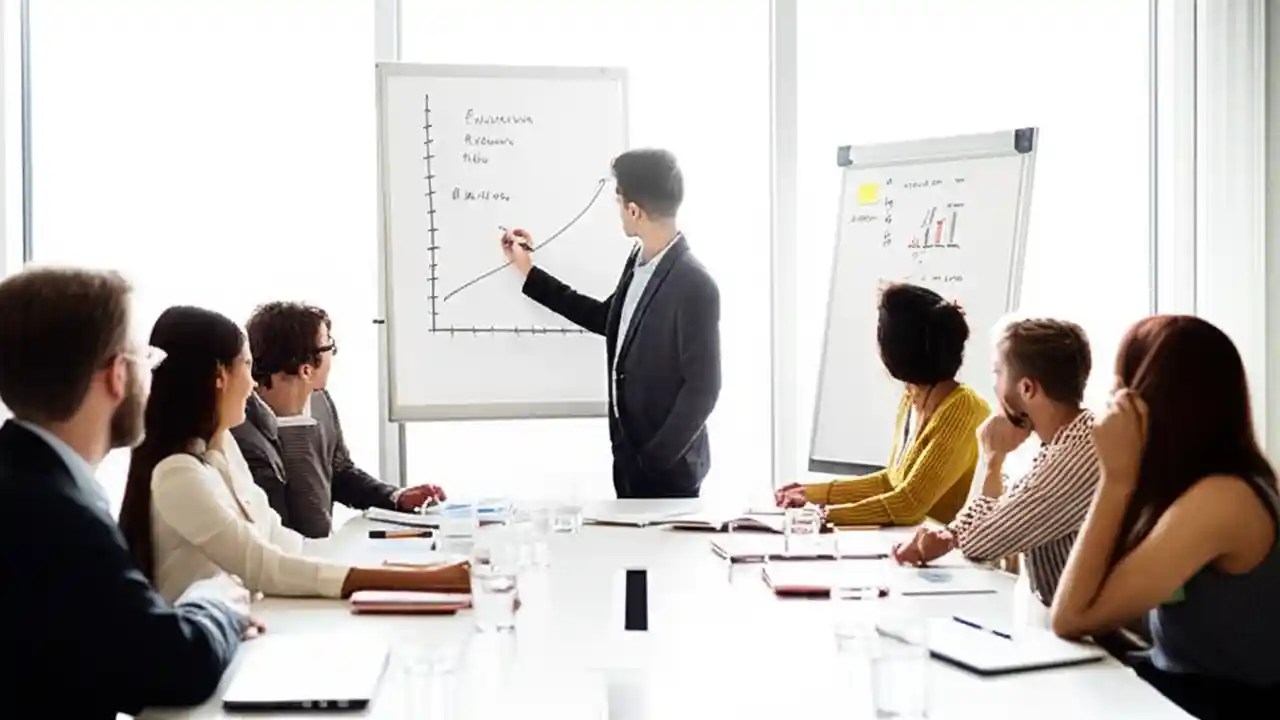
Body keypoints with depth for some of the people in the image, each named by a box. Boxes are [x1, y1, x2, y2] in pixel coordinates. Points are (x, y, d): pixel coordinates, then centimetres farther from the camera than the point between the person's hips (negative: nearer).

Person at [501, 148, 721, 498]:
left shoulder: (693, 284, -22)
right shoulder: (638, 261, 4)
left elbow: (703, 388, -21)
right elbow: (606, 319, 20)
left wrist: (655, 460, -17)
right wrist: (529, 272, 20)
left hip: (668, 468, -8)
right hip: (628, 456, 8)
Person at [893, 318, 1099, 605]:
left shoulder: (1082, 456, -27)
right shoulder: (1063, 441, 3)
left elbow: (979, 541, -20)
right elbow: (1001, 514, 15)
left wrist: (992, 456, -7)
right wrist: (947, 536, -4)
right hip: (1047, 612, 8)